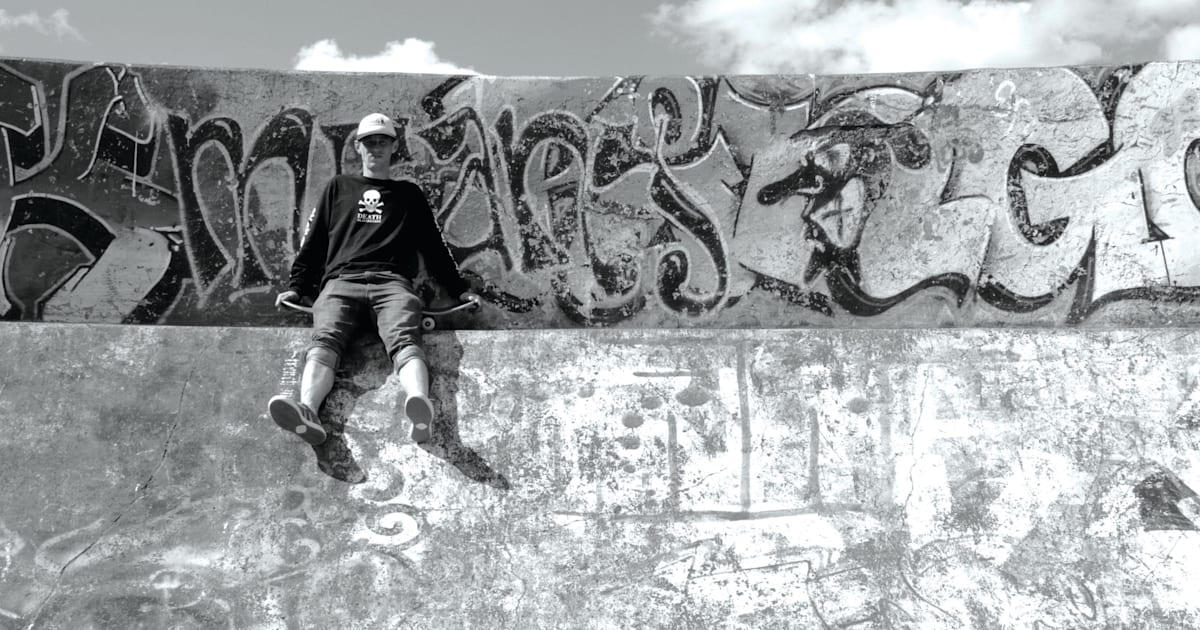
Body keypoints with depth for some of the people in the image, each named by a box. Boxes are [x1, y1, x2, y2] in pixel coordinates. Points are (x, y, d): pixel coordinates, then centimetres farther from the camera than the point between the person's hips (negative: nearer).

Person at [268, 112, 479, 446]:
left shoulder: (409, 194, 30)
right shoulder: (339, 187, 31)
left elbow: (434, 246, 30)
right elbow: (313, 240, 27)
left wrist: (460, 289, 23)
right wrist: (296, 286, 16)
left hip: (392, 283, -1)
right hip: (341, 281, 1)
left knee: (404, 340, -33)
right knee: (325, 339, -31)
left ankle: (421, 412, -61)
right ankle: (307, 413, -56)